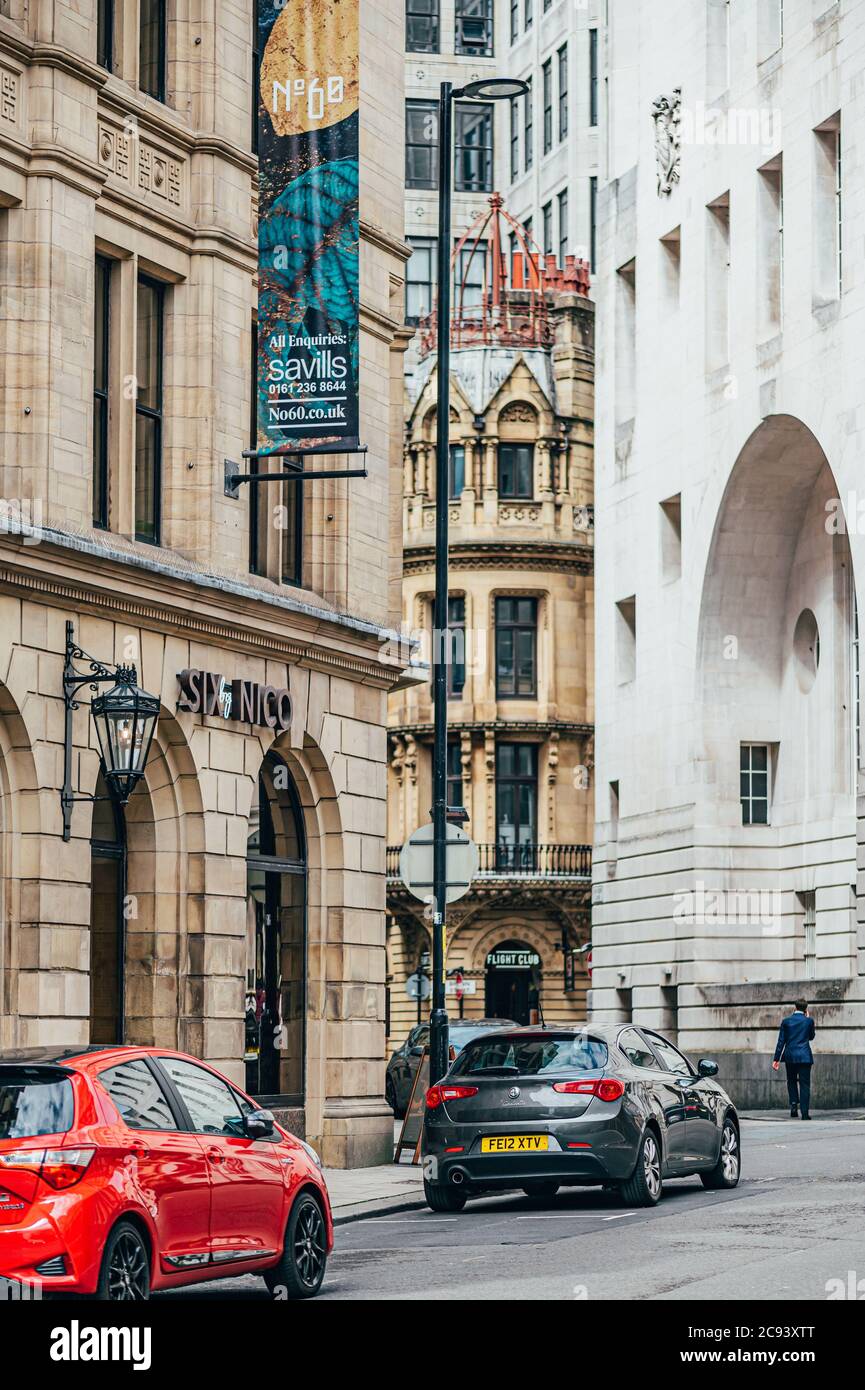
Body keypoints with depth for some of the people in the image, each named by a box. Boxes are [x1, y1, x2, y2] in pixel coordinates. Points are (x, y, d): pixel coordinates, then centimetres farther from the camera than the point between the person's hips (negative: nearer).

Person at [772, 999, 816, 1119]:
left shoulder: (786, 1021, 0)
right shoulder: (809, 1021, -3)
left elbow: (781, 1041, 0)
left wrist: (776, 1059, 2)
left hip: (790, 1056, 1)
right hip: (805, 1057, -1)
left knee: (792, 1082, 19)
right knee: (804, 1084, 1)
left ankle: (794, 1105, 4)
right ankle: (805, 1112, -5)